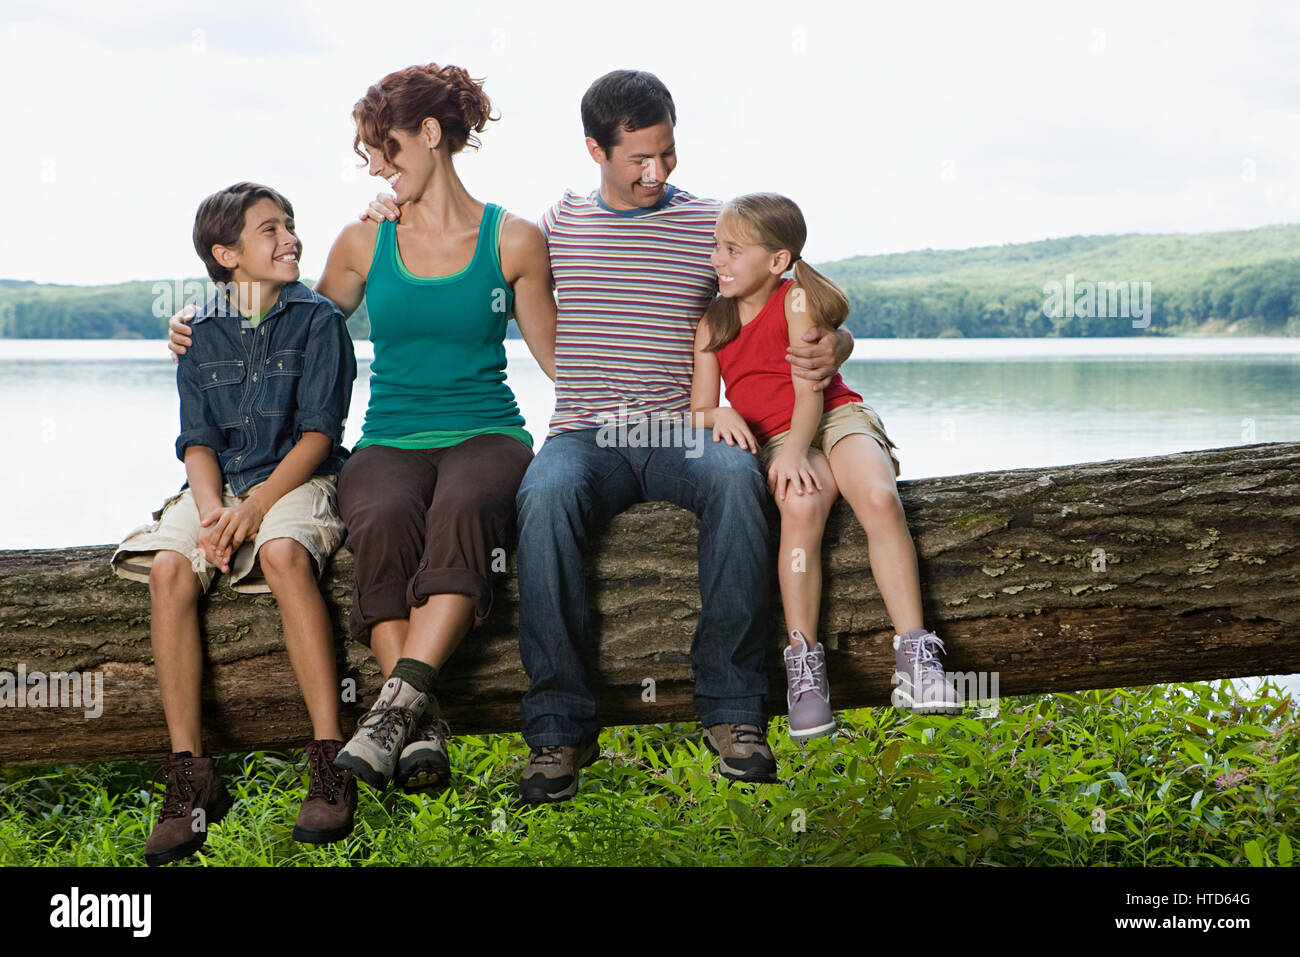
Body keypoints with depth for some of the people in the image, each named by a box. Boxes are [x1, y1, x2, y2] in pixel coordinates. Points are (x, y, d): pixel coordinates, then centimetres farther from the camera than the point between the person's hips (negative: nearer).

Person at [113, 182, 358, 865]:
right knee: (168, 567, -28)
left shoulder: (317, 321, 3)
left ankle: (330, 763, -36)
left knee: (283, 552, -37)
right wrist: (210, 507, -16)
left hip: (298, 478, -3)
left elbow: (318, 432, -5)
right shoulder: (200, 336, 11)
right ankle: (190, 775, -26)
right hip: (218, 485, 3)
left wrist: (256, 506, -18)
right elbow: (198, 441, 6)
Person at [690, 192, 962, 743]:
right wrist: (719, 415, -18)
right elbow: (699, 410, 7)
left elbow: (809, 389, -11)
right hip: (771, 440, 2)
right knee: (800, 505, -34)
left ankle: (915, 658, -34)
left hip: (837, 417, -1)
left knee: (881, 497, -32)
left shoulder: (797, 301, -2)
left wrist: (794, 448, -29)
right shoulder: (711, 321, 10)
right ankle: (803, 664, -34)